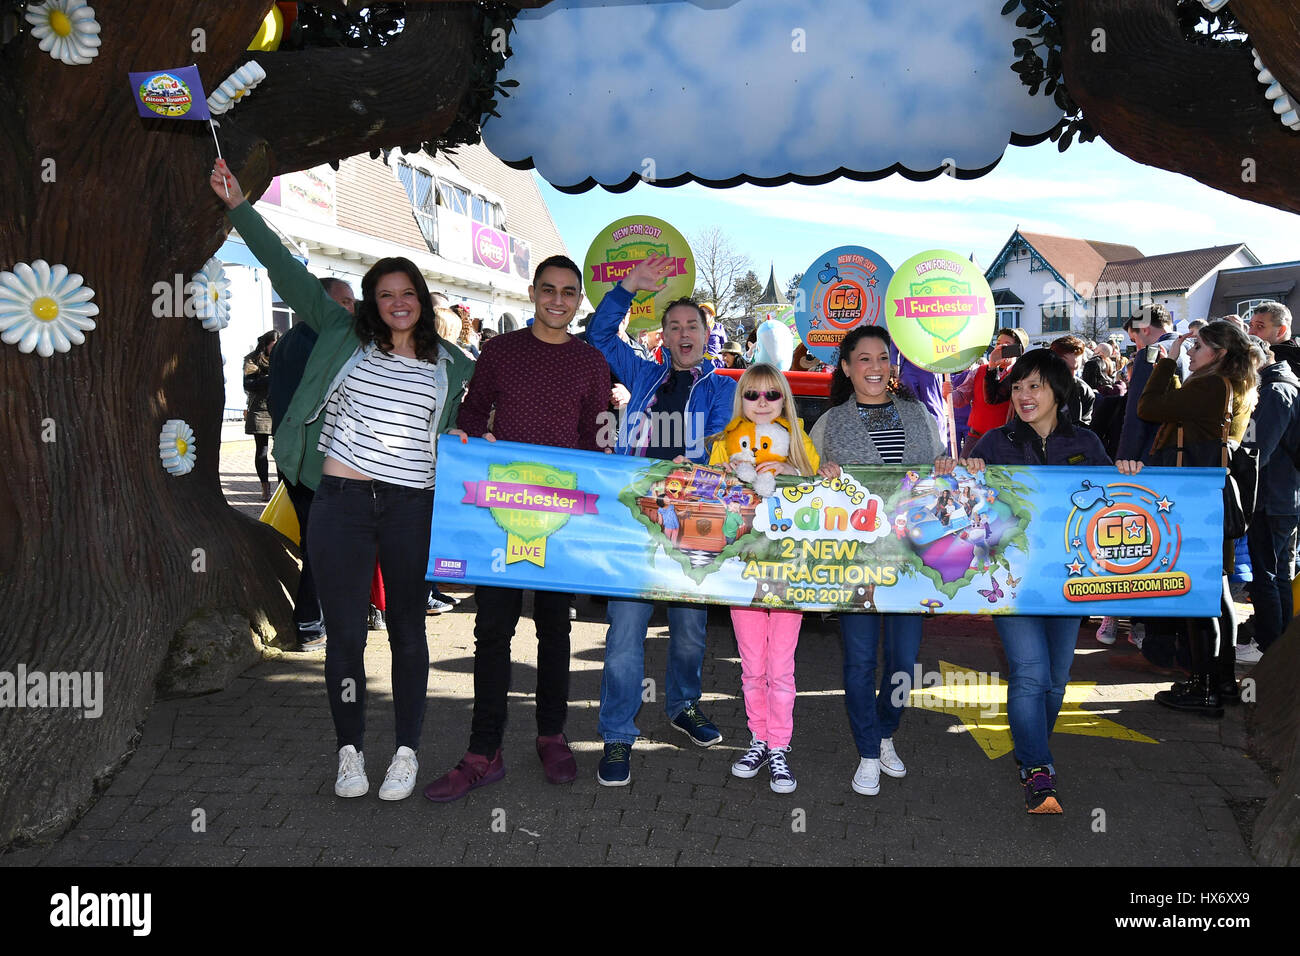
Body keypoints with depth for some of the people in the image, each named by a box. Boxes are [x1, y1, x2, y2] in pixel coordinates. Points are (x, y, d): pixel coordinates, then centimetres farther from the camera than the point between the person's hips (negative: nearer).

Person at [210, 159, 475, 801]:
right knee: (345, 634, 5)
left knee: (407, 632, 9)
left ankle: (407, 751, 23)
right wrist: (239, 206, 5)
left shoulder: (451, 365, 9)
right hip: (341, 504, 0)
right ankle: (350, 750, 22)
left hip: (412, 509, 0)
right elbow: (288, 272, 7)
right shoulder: (344, 334, 8)